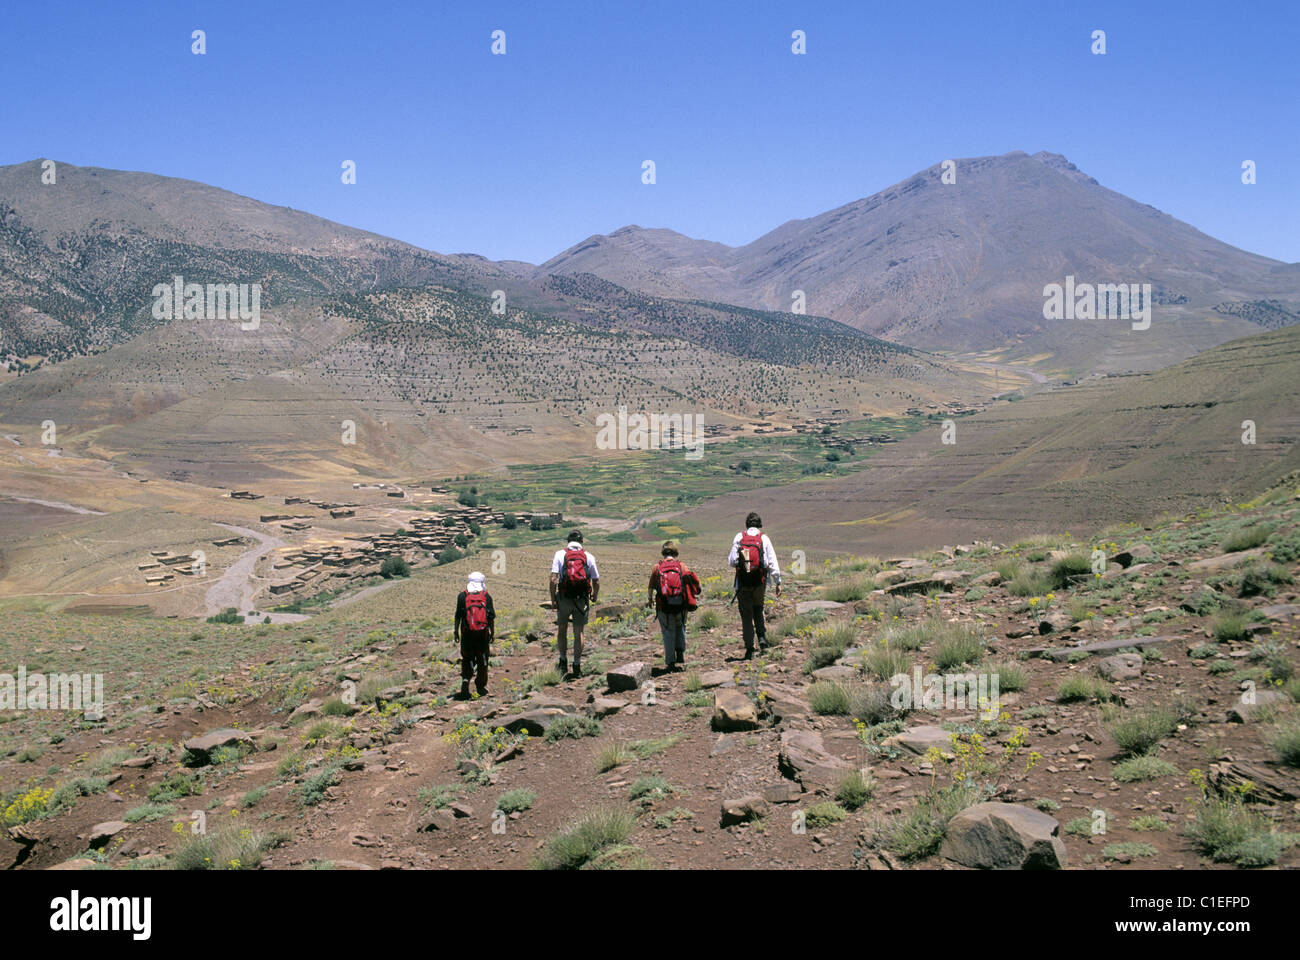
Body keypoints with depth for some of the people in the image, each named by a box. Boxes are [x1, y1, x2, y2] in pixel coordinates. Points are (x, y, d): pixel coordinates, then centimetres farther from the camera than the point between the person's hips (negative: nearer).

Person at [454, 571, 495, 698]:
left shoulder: (462, 596, 1)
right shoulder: (487, 596, 1)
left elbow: (458, 615, 2)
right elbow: (491, 617, 1)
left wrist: (456, 630, 10)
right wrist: (493, 632, 9)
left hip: (467, 633, 0)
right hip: (483, 633, 0)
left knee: (467, 658, 10)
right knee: (482, 659, 11)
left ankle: (465, 678, -14)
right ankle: (481, 686, 16)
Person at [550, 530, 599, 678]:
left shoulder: (560, 554, -1)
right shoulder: (589, 557, 3)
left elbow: (553, 579, -9)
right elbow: (596, 581, 5)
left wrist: (553, 599, -3)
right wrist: (594, 596, 23)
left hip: (564, 598, -1)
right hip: (582, 599, 1)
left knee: (561, 630, 17)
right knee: (578, 632, 9)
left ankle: (563, 662, 14)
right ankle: (577, 666, 12)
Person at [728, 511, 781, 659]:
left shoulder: (739, 537, 0)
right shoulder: (764, 538, 0)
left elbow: (732, 561, -3)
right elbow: (772, 562, -3)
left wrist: (729, 561, 21)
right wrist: (777, 582, 1)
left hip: (743, 582, -1)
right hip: (760, 582, 1)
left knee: (746, 615, 6)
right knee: (758, 609, 25)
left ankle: (749, 649, 5)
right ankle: (762, 636, 8)